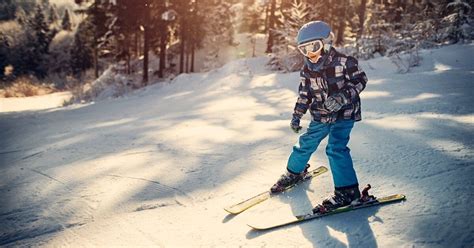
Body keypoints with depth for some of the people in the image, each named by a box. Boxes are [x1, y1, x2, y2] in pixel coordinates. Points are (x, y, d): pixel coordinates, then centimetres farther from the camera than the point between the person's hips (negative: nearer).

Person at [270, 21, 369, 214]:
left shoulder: (343, 62, -15)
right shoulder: (307, 70, 1)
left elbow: (360, 80, -9)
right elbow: (304, 94, 11)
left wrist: (343, 96, -24)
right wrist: (297, 115, 6)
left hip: (344, 113, -5)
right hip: (320, 116, 6)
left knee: (336, 149, -19)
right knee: (306, 144, 11)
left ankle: (347, 191, -10)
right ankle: (295, 172, 39)